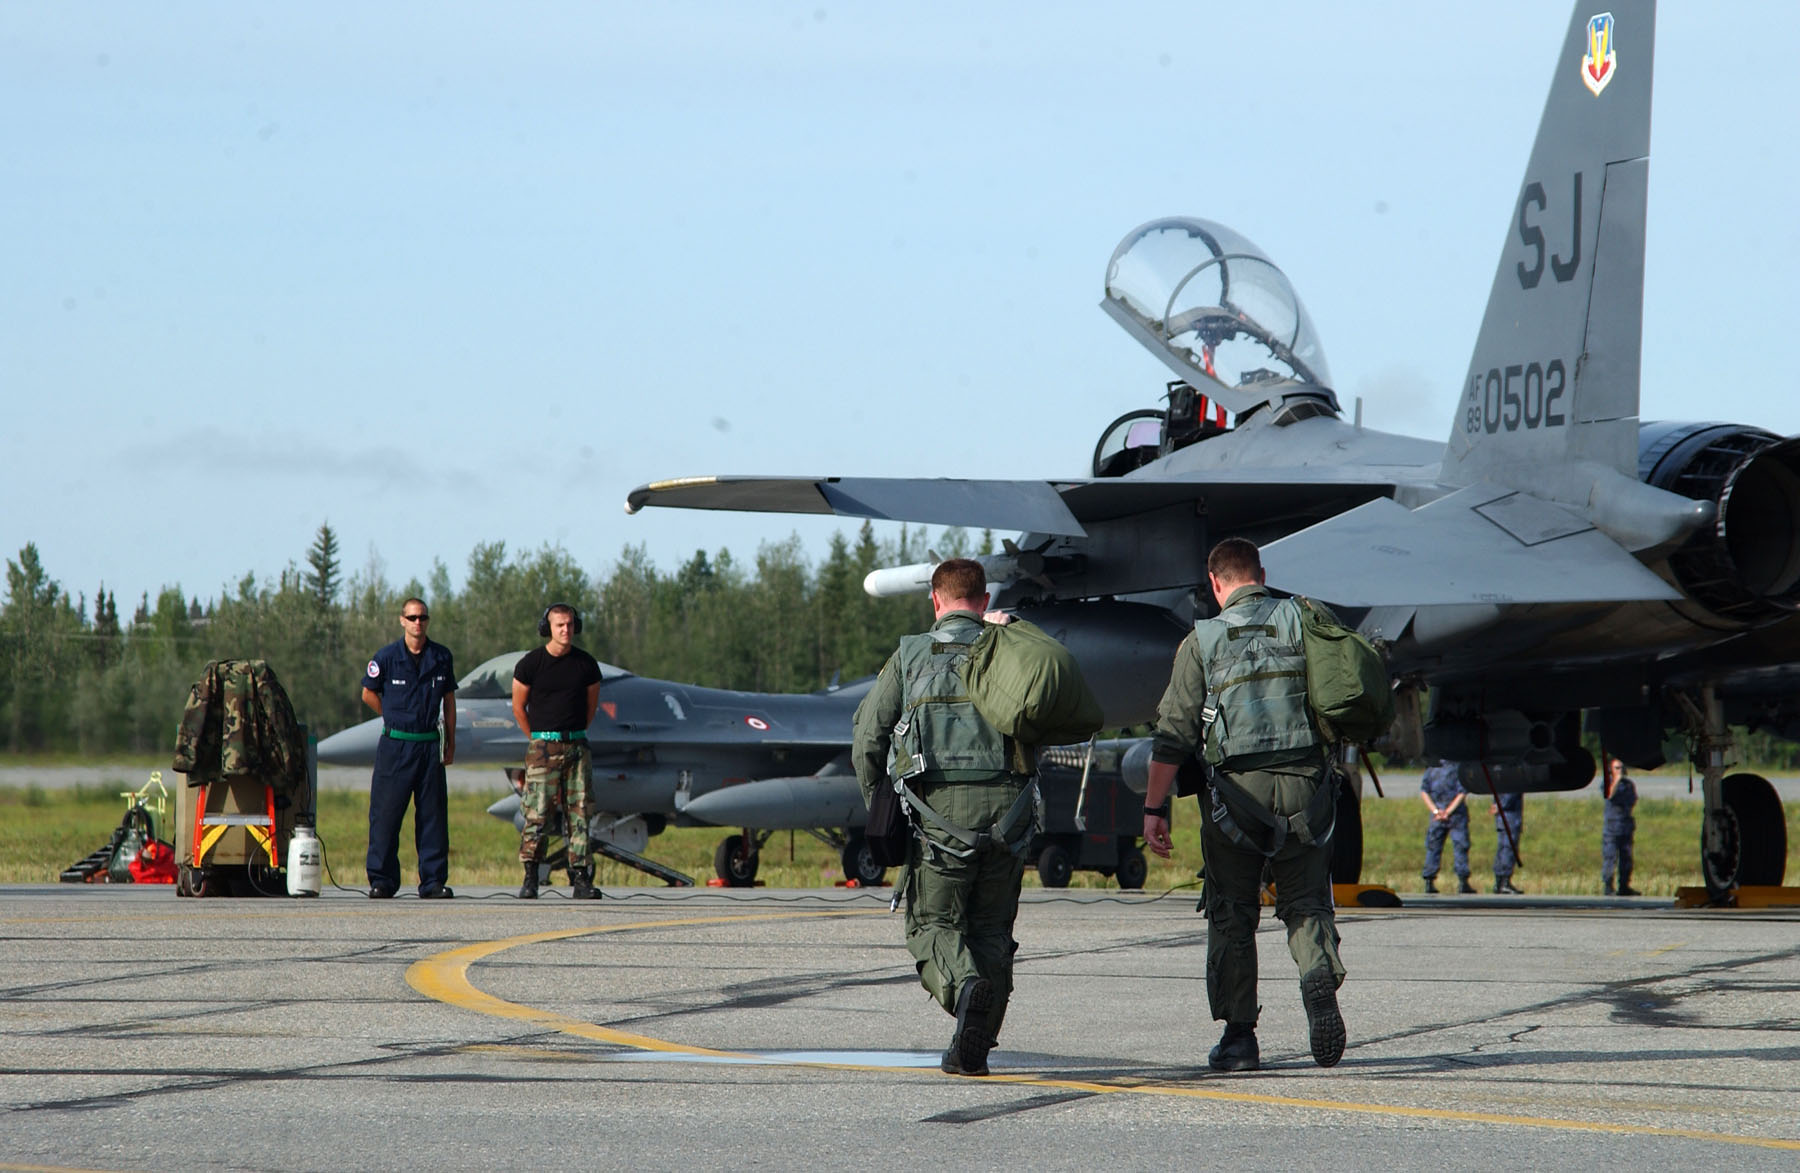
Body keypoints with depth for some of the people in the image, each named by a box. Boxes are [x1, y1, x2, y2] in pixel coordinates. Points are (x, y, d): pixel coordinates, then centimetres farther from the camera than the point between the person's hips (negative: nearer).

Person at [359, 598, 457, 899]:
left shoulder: (441, 657, 5)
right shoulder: (387, 657, -3)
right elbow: (369, 694, 10)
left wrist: (451, 742, 12)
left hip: (429, 746, 2)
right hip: (395, 746, -2)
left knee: (432, 814, 2)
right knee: (385, 813, -3)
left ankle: (433, 880, 5)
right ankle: (381, 880, 3)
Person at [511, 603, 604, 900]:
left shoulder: (586, 665, 4)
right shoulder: (530, 663, -3)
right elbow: (518, 708, 8)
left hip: (576, 745, 3)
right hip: (543, 748, -3)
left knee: (579, 812, 0)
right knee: (537, 813, -9)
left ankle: (581, 879, 1)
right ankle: (530, 879, -4)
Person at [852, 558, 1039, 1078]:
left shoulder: (910, 655, 10)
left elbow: (867, 735, 9)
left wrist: (878, 809, 19)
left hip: (941, 805, -1)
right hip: (1006, 804, 1)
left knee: (934, 923, 6)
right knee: (991, 930, 12)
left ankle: (964, 983, -27)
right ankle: (972, 1050, 1)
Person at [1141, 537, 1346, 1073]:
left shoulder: (1202, 641, 2)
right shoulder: (1303, 621, 6)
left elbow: (1174, 732, -1)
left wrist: (1154, 807, 1)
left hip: (1236, 787, -1)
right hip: (1304, 780, 1)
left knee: (1231, 915, 8)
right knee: (1306, 903, 10)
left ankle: (1239, 1035, 6)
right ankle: (1320, 977, -20)